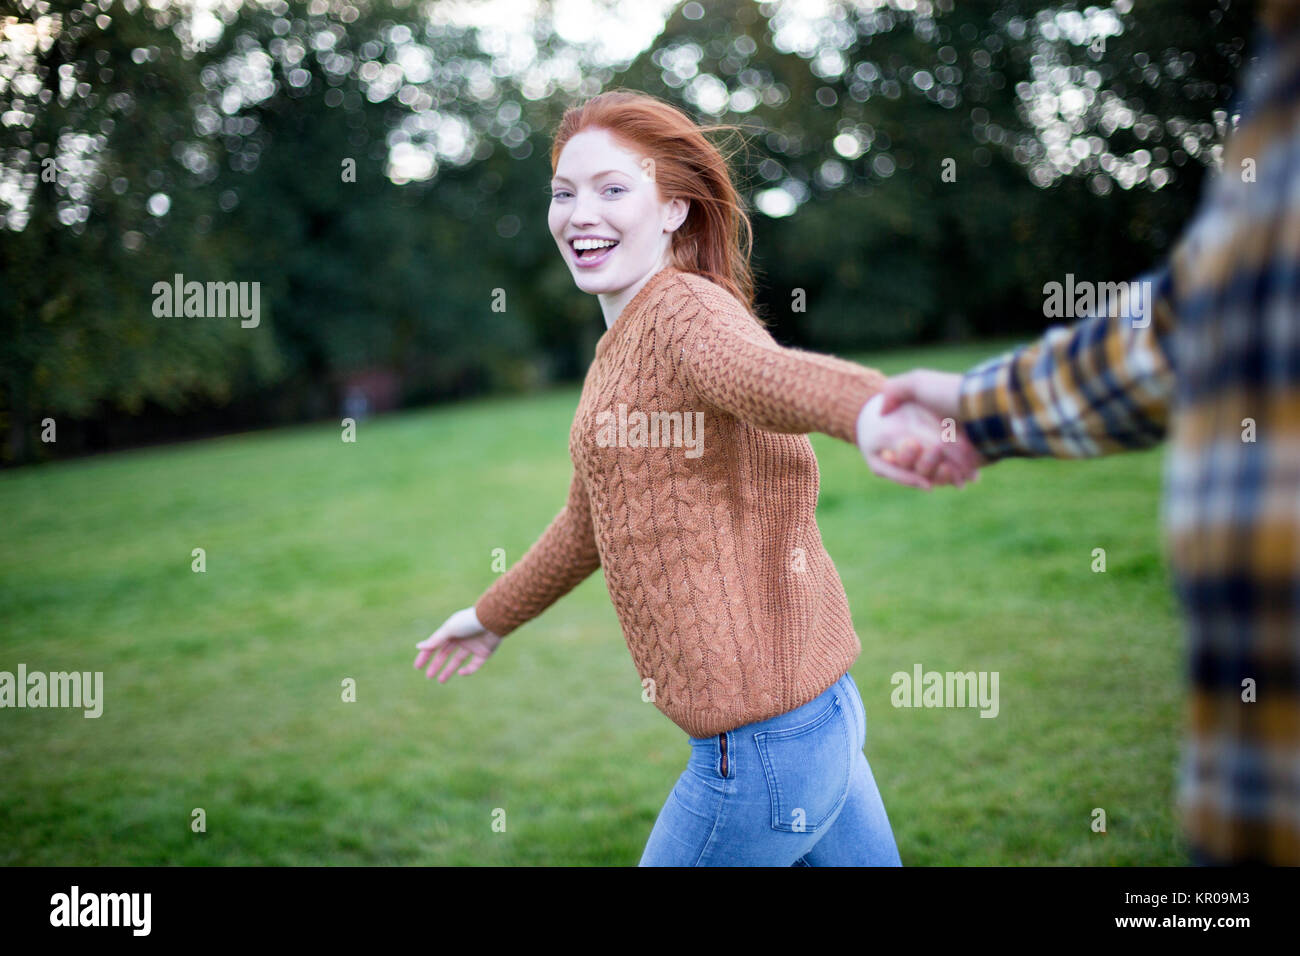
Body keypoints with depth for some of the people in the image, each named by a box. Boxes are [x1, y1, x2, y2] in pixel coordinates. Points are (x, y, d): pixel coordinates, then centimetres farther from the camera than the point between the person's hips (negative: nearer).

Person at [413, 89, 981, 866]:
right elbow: (590, 520, 29)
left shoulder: (683, 309, -14)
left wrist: (865, 409, -61)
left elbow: (762, 372, -39)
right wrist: (495, 616, 41)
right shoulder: (621, 347, 15)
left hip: (763, 737, -9)